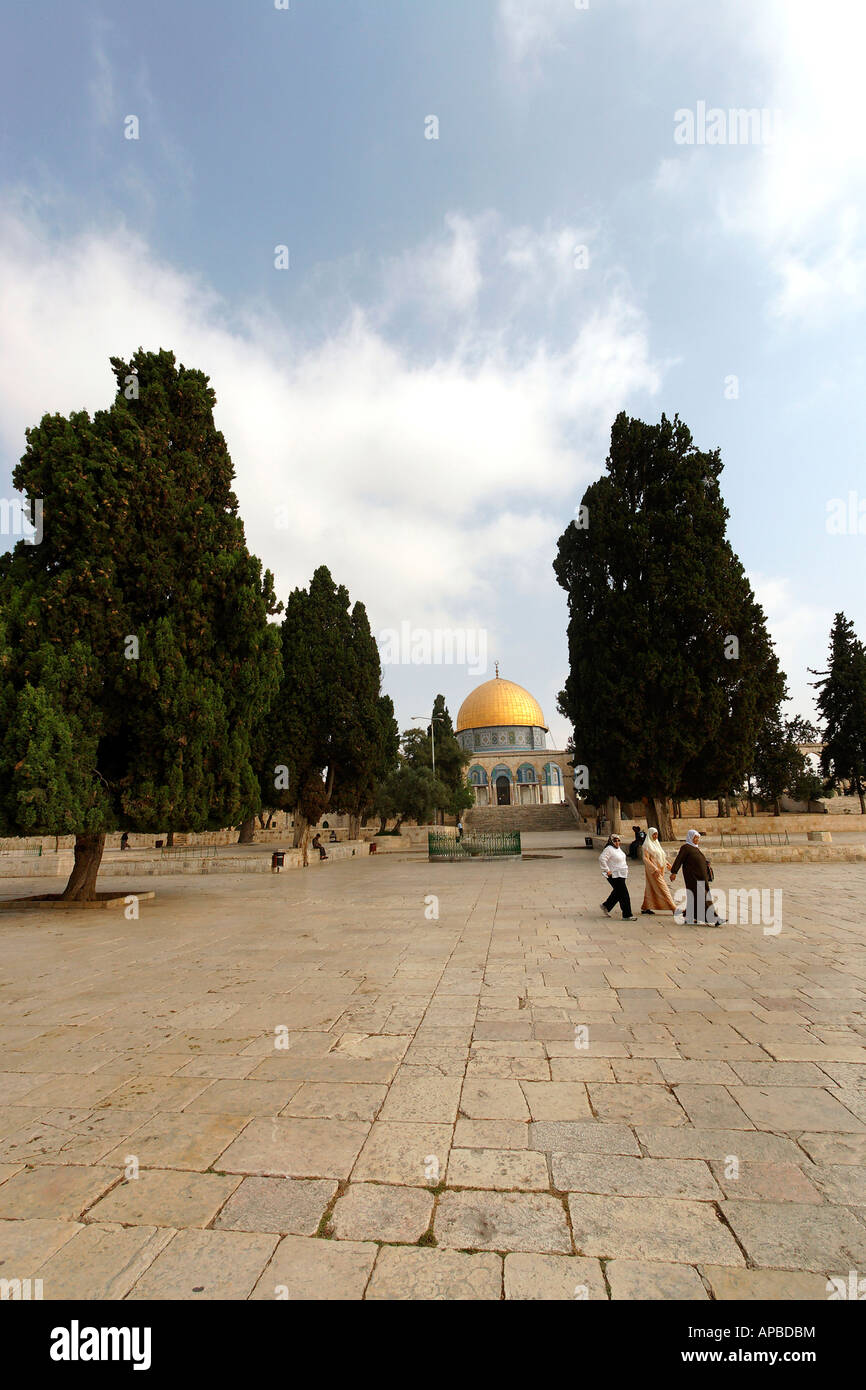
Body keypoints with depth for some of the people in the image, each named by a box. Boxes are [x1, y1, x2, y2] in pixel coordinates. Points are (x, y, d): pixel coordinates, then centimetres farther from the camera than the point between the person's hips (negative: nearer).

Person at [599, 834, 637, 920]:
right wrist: (607, 870, -24)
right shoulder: (609, 849, -18)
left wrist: (626, 868, 21)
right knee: (624, 895, -8)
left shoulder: (618, 848, 12)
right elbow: (601, 858, -27)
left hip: (621, 874, 10)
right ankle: (627, 915, -1)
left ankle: (606, 906, 36)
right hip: (614, 875, -10)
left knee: (617, 893, 20)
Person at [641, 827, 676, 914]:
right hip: (652, 870, -8)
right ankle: (673, 908, -6)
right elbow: (646, 859, -17)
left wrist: (667, 863, 8)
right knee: (662, 888, -7)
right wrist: (655, 868, -24)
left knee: (651, 888, 10)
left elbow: (661, 856, 22)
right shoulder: (647, 845, -11)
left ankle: (645, 908, 15)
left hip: (659, 869, 8)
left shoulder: (656, 843, 15)